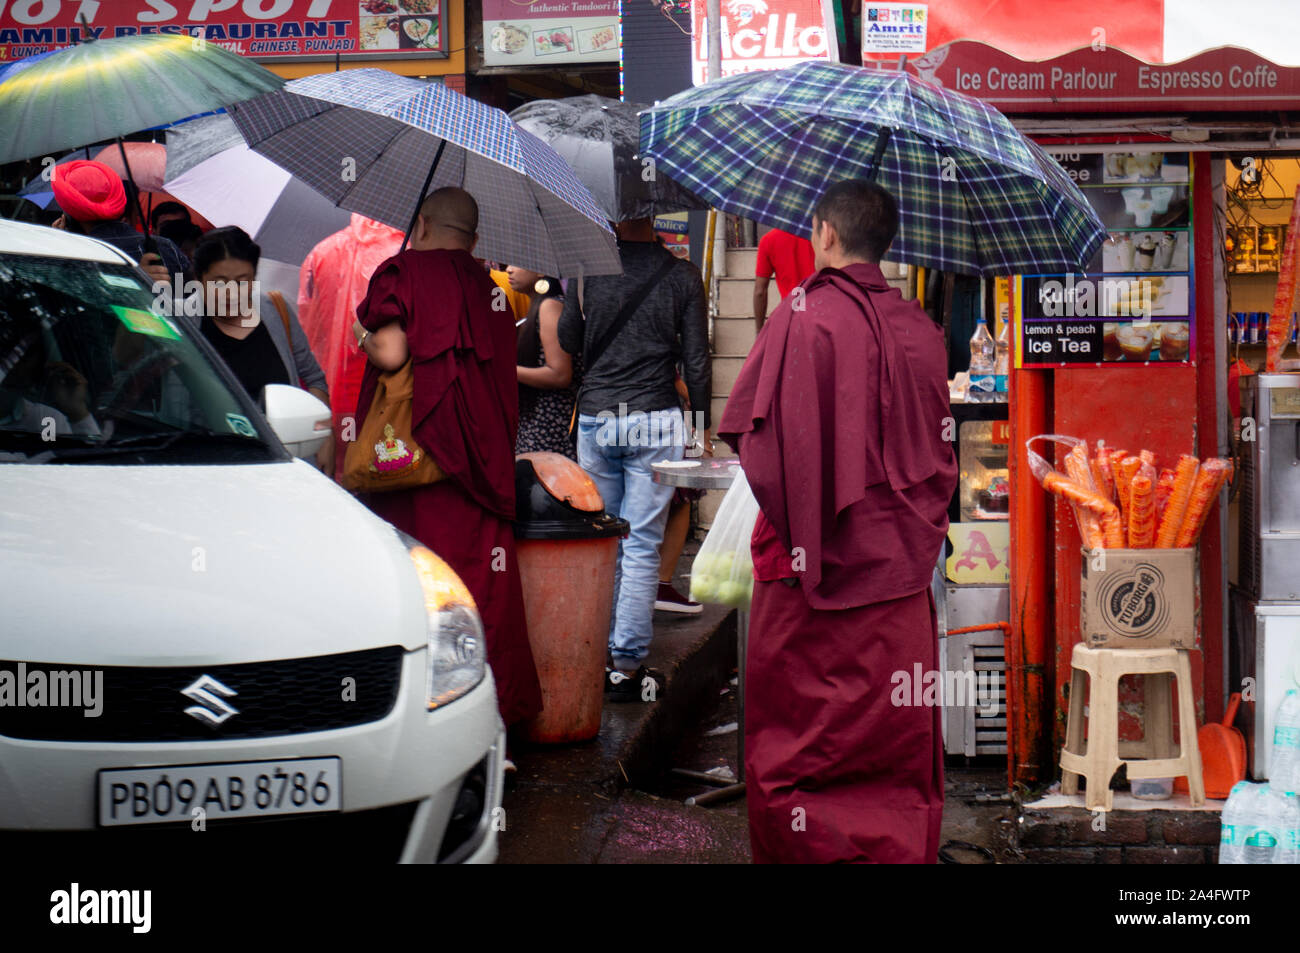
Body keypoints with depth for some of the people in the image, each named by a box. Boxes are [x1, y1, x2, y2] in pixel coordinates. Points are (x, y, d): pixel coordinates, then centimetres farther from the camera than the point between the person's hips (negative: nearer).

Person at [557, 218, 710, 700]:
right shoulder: (682, 275, -4)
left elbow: (568, 343, 9)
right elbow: (696, 362, -2)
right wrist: (703, 426, 8)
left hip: (595, 417, 2)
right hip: (656, 422, -2)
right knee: (642, 546, 0)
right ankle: (627, 666, -1)